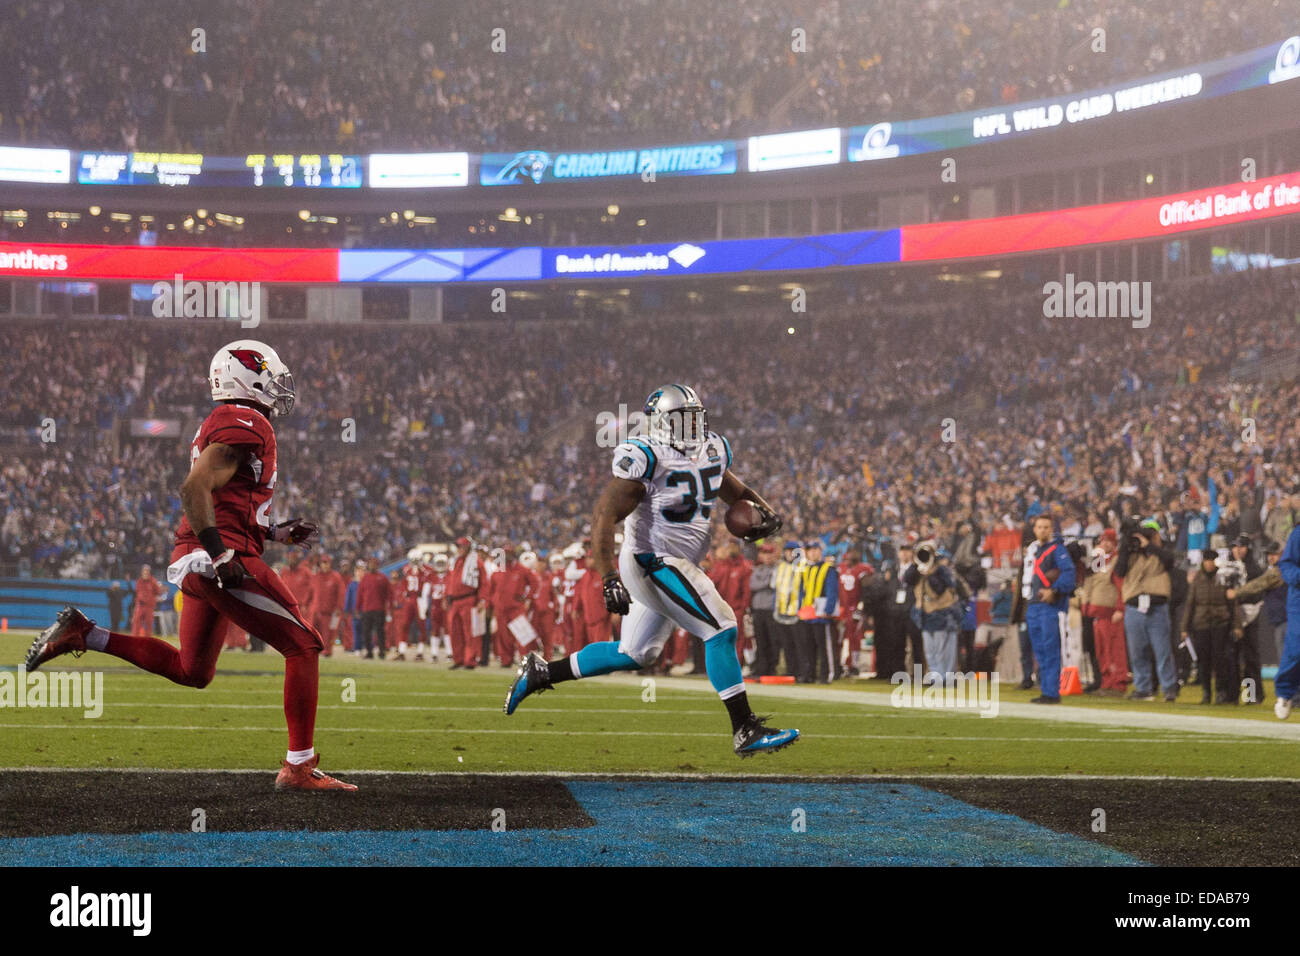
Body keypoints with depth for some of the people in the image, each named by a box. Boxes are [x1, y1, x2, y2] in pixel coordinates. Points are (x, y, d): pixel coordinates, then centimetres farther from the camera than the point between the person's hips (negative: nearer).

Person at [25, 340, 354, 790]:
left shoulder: (223, 424, 22)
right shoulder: (244, 424, -10)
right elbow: (194, 490, -21)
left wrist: (277, 532, 20)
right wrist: (221, 555, -23)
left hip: (199, 562, 10)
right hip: (223, 558, -10)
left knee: (191, 671, 20)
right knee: (303, 646, -6)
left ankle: (81, 633, 17)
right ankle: (299, 767, -7)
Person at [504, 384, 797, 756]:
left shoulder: (713, 450, 6)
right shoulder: (646, 459, -19)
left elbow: (726, 483, 28)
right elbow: (604, 517, -20)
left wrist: (762, 509, 8)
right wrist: (609, 579, -28)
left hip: (682, 564, 9)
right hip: (654, 563, -9)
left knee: (634, 654, 18)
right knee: (720, 630, -15)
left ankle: (540, 672, 30)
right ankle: (746, 731, -11)